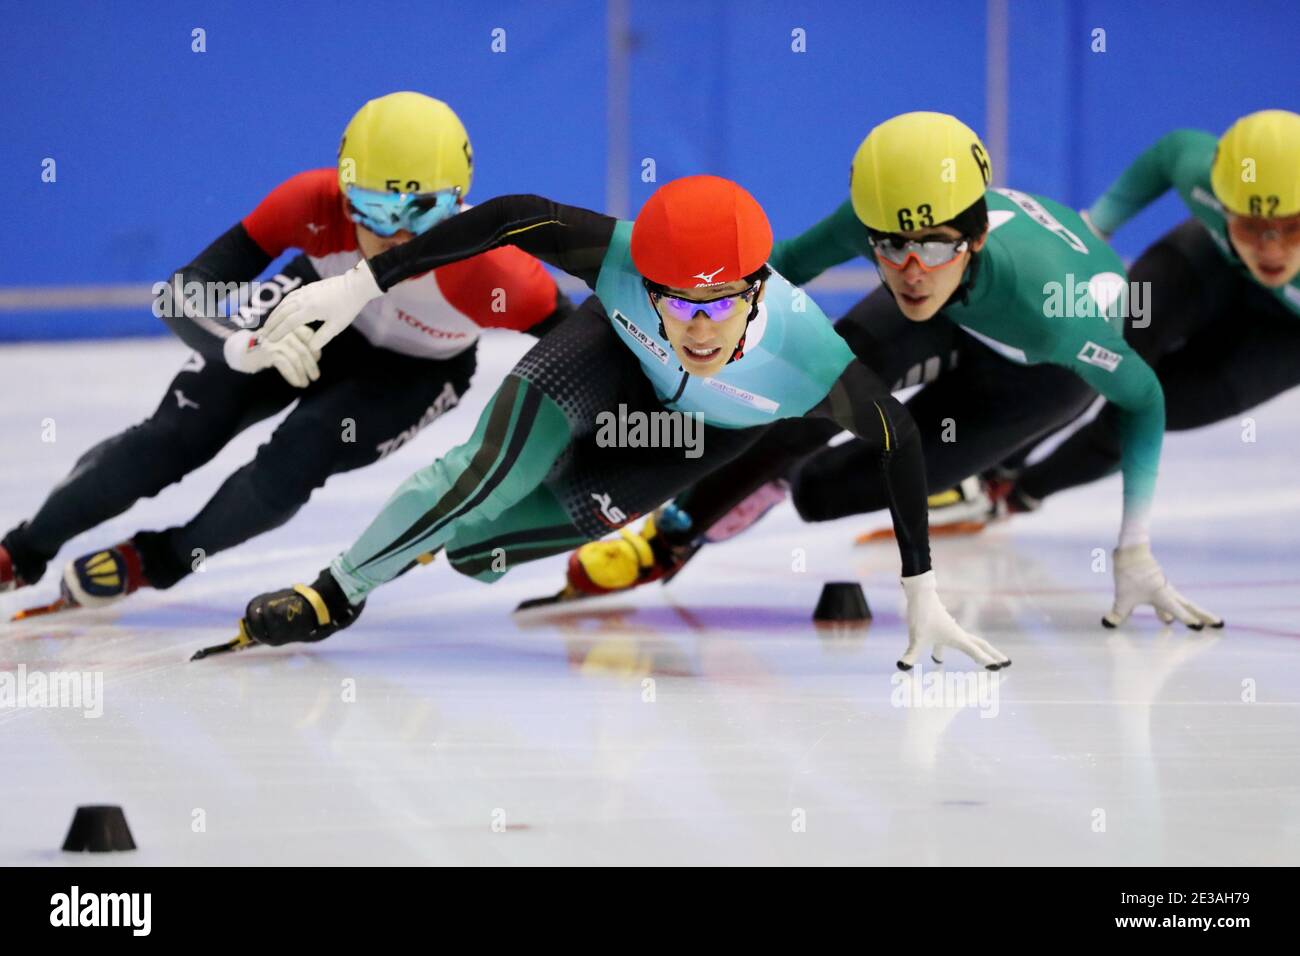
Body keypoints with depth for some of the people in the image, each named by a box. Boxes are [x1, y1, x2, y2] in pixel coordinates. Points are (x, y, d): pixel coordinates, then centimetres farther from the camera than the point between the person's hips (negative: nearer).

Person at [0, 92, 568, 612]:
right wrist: (250, 344, -55)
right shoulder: (315, 204, -38)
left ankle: (160, 560, 7)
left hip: (416, 369, -1)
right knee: (176, 436, -9)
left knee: (294, 460, -23)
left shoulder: (489, 272, -43)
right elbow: (181, 295, -35)